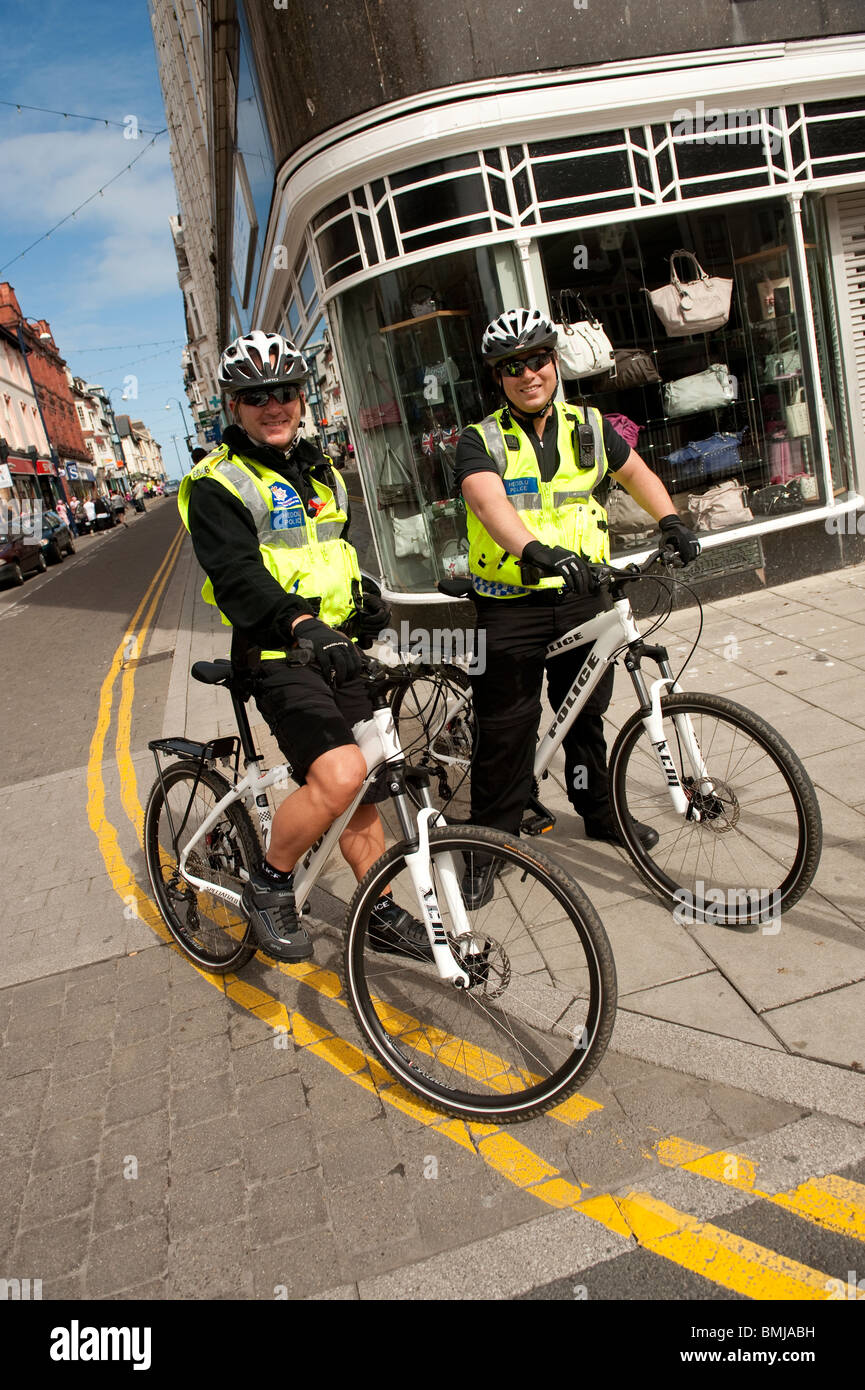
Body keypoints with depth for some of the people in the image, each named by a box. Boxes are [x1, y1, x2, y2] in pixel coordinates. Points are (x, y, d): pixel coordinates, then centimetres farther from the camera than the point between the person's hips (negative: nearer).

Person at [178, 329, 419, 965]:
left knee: (360, 788, 10)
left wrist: (363, 597, 8)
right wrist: (301, 625, -39)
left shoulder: (320, 470, 18)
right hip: (279, 656, -7)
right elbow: (237, 572, -22)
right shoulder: (219, 483, -7)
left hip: (339, 649, 7)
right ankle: (270, 884, -1)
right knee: (339, 776, -25)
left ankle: (381, 913, 25)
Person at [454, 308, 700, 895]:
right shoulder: (481, 441, -6)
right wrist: (537, 551, -44)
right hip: (510, 608, -4)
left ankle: (600, 811, 37)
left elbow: (636, 472, 24)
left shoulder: (589, 428, 9)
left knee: (586, 712, 17)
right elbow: (488, 501, -25)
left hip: (581, 595, 4)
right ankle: (491, 837, 15)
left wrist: (670, 520, 6)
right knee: (506, 728, 0)